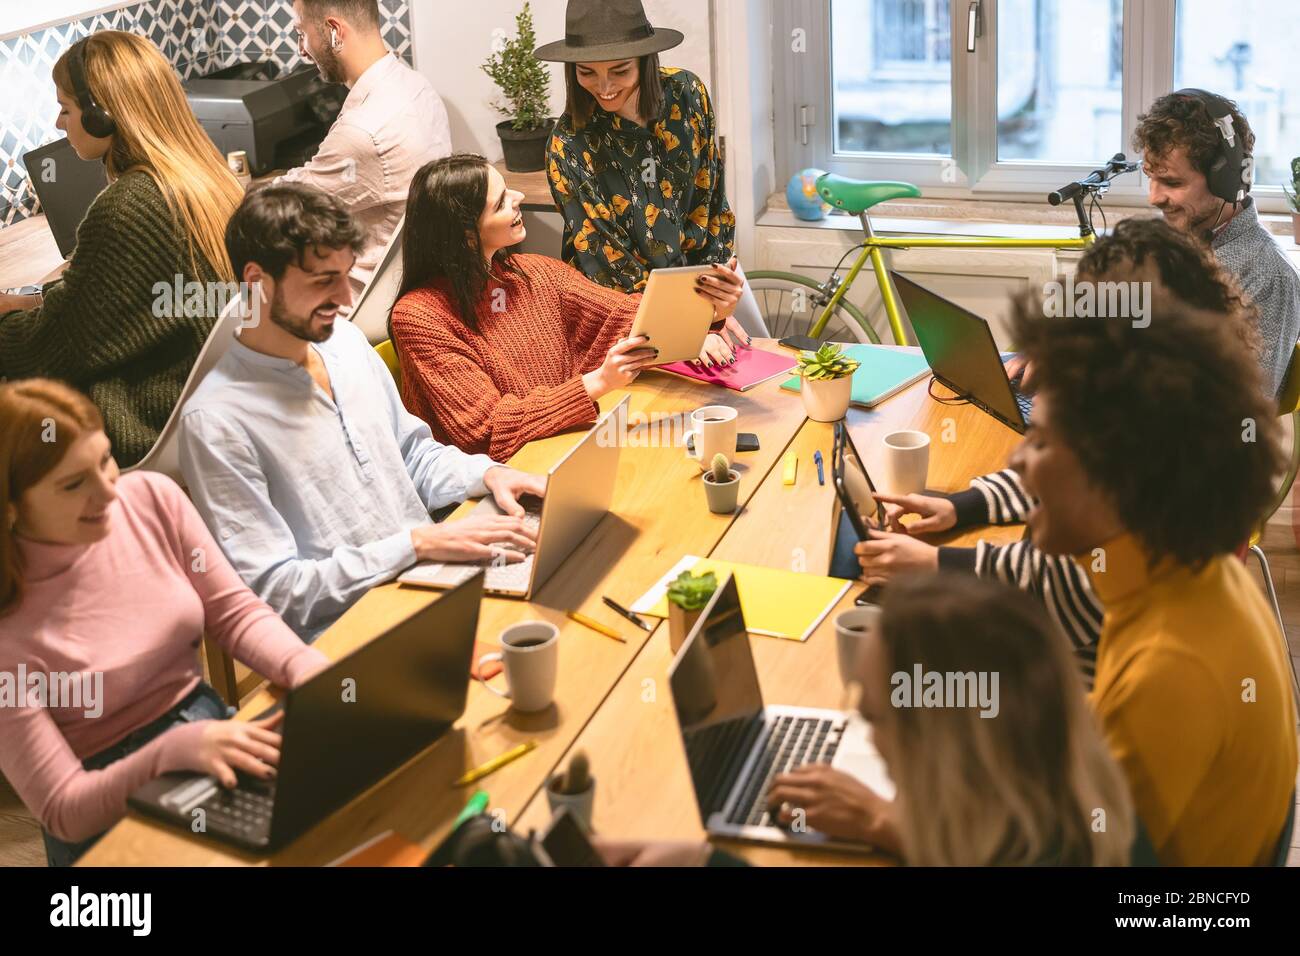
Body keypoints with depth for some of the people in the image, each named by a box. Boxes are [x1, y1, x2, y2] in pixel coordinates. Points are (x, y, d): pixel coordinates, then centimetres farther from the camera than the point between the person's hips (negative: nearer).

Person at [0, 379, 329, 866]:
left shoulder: (151, 498, -7)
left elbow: (235, 613, 4)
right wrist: (176, 749, -30)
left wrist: (305, 667, -17)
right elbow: (63, 812, -15)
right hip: (110, 821, -5)